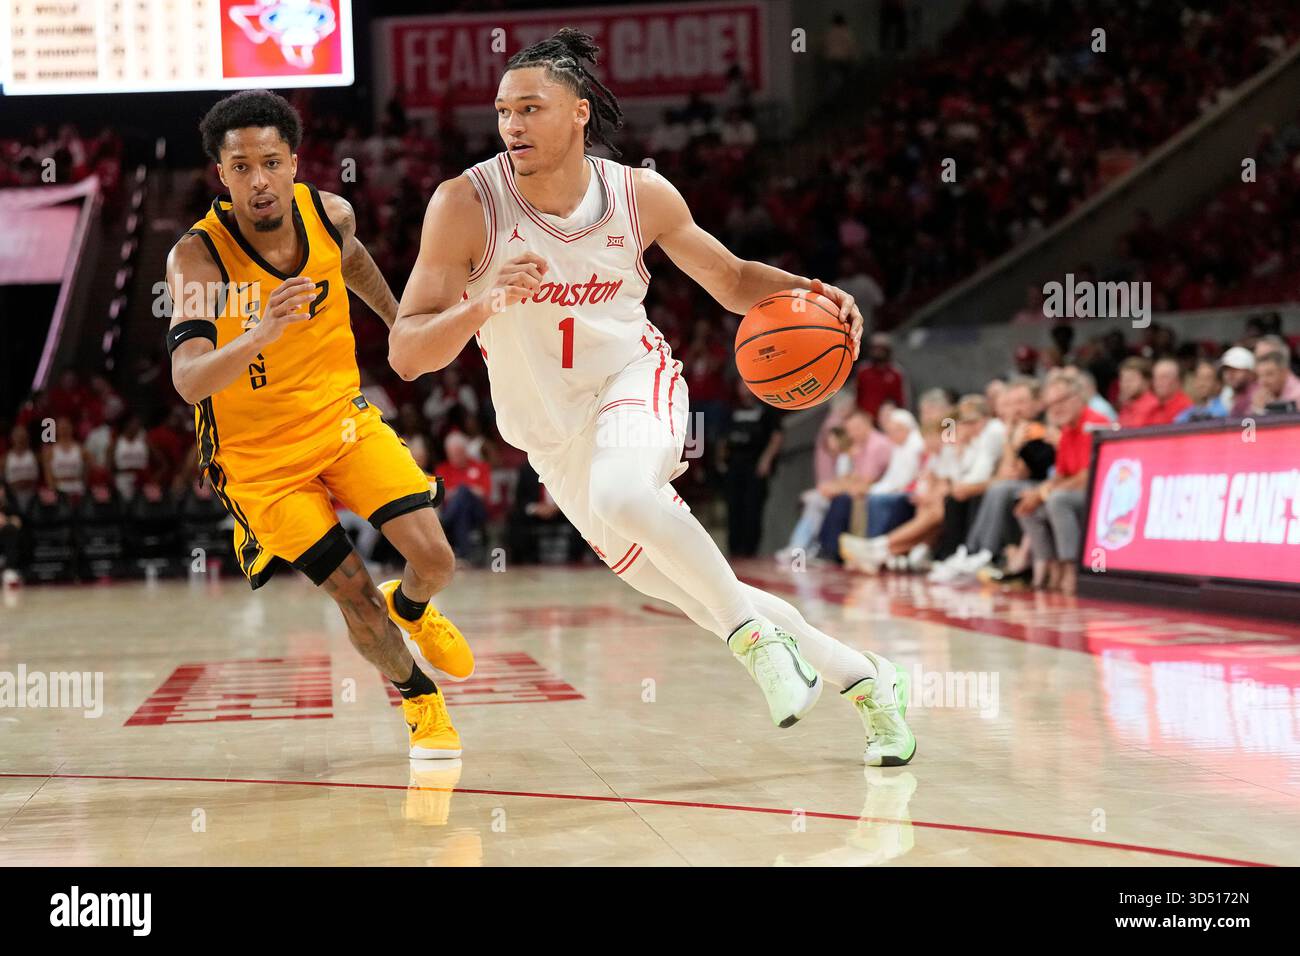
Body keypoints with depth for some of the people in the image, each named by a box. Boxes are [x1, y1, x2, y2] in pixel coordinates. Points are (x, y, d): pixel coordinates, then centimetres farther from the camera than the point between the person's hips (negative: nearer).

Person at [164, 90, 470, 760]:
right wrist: (259, 334, -54)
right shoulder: (197, 257, -25)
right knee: (353, 591, -8)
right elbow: (188, 379, -37)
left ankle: (410, 610, 30)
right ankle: (419, 701, 21)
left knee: (433, 559, -9)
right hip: (258, 453, -3)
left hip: (341, 417, 4)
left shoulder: (330, 214, -11)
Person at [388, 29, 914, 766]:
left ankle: (757, 638, -18)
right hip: (555, 440, 2)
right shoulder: (467, 205, -17)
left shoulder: (640, 195, -10)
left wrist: (808, 293, -14)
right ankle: (866, 681, 24)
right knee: (705, 599, 5)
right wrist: (486, 302, -37)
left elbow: (732, 279, 6)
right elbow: (405, 354, -19)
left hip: (635, 381, -1)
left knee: (621, 493, -38)